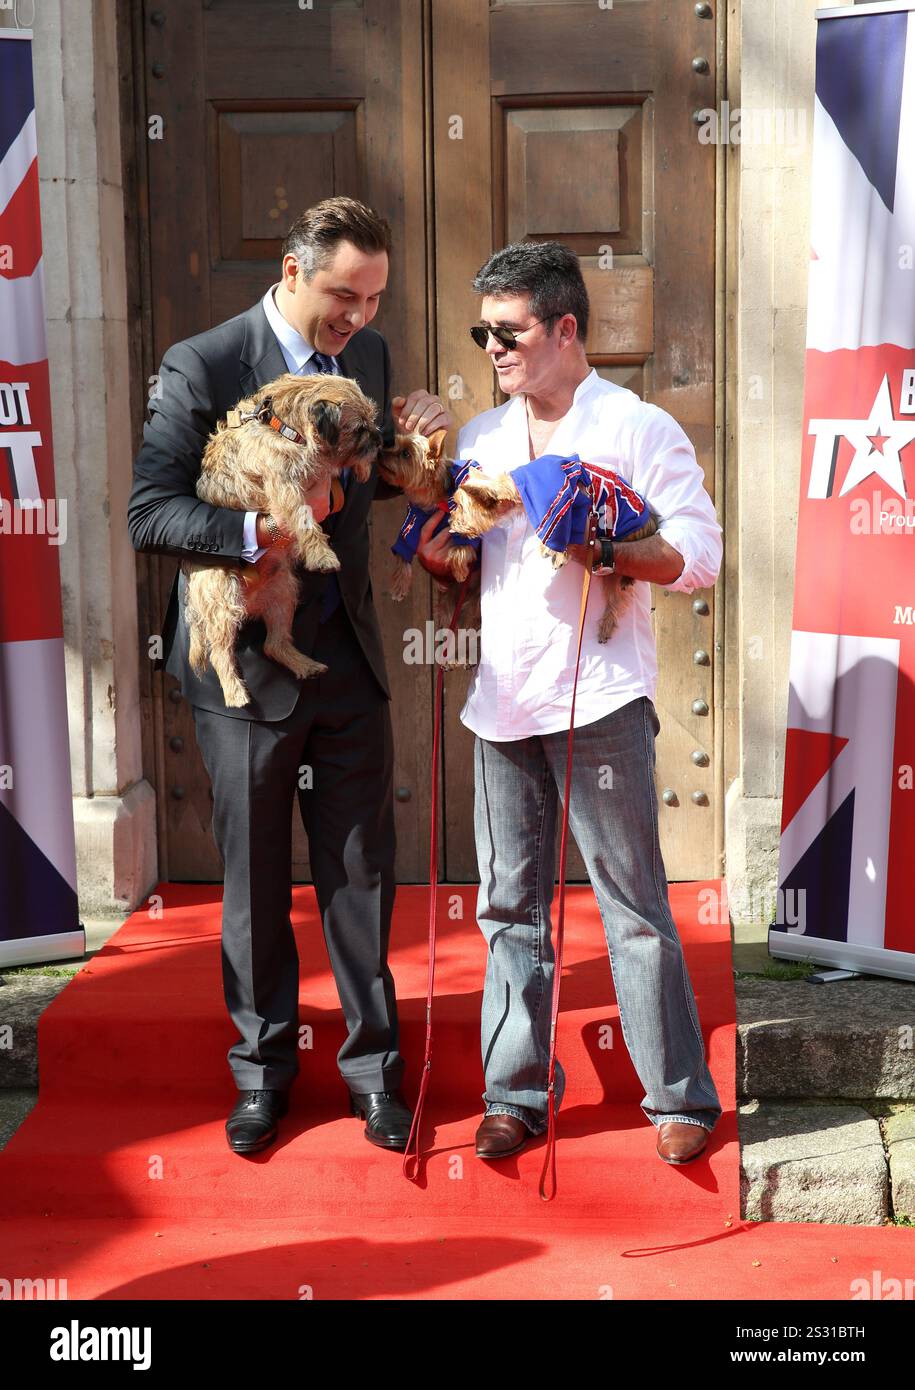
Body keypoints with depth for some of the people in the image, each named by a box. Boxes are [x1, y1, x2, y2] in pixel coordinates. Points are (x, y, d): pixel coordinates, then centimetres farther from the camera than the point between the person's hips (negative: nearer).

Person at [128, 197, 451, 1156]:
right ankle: (262, 1068, 27)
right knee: (255, 879, 10)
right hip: (248, 660, -4)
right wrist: (257, 533, -32)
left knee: (361, 869, 9)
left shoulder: (367, 353, 4)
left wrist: (410, 440, -4)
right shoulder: (202, 367, -13)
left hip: (349, 653, 4)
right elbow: (148, 513, -17)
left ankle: (372, 1064, 23)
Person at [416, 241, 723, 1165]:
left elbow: (699, 557, -5)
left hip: (598, 700, -5)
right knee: (509, 904, 9)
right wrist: (439, 558, 1)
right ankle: (515, 1094, 18)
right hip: (501, 700, 5)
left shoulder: (641, 429, -1)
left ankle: (679, 1095, 11)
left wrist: (604, 549, -19)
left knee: (634, 903, -1)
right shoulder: (480, 440, 16)